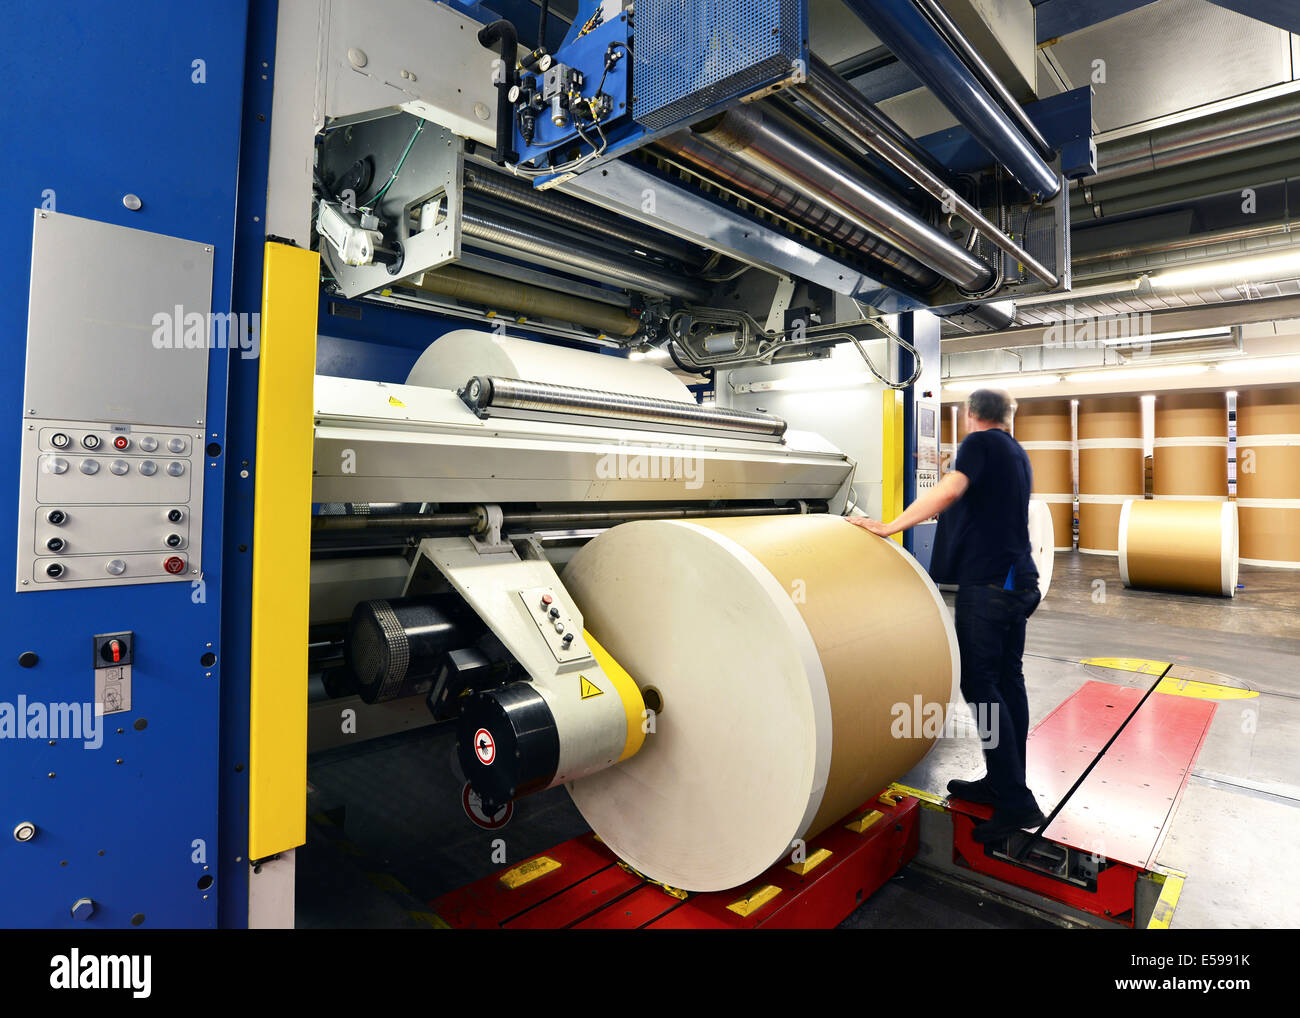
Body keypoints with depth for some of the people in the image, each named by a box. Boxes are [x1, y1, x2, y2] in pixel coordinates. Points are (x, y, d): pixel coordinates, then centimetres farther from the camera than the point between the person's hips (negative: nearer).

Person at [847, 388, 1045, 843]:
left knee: (981, 685, -7)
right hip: (1020, 580, 9)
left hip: (987, 581, -9)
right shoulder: (1018, 454, 20)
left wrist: (889, 527, -23)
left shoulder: (980, 443, -7)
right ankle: (1002, 783, 21)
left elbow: (950, 490, -23)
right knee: (1008, 681, 12)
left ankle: (1015, 801, -5)